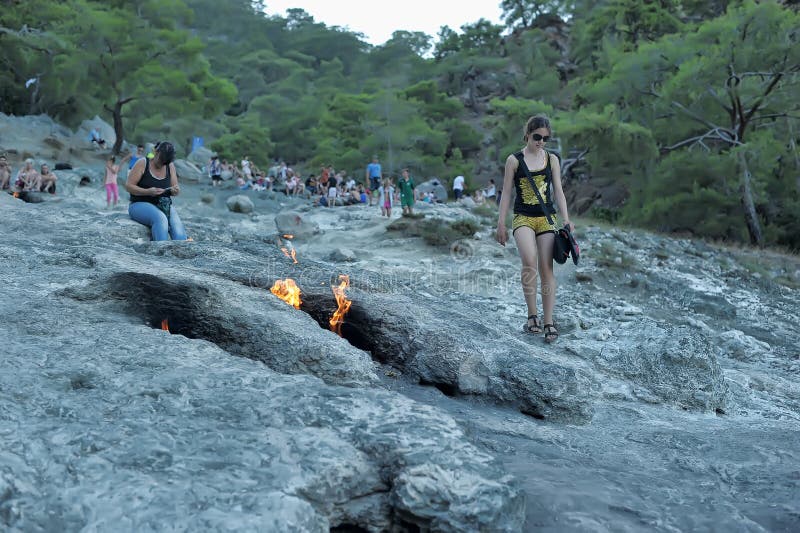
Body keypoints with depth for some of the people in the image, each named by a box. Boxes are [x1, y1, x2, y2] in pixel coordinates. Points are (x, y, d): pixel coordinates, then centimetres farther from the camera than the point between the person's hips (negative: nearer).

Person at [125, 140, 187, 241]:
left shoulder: (170, 166, 9)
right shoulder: (142, 163, -4)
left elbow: (176, 190, 14)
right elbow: (128, 186, -7)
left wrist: (176, 190, -12)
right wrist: (148, 192, -22)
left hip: (164, 205, 4)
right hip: (141, 204, -4)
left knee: (177, 224, -29)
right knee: (161, 219, -37)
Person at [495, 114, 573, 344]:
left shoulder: (552, 159, 8)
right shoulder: (514, 160, 2)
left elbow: (558, 191, 7)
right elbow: (506, 193, 3)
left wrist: (566, 220, -2)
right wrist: (501, 224, 0)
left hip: (547, 218, 2)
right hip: (523, 218, -2)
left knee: (546, 269, -4)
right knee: (529, 261, -26)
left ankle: (548, 322, 1)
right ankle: (532, 315, -14)